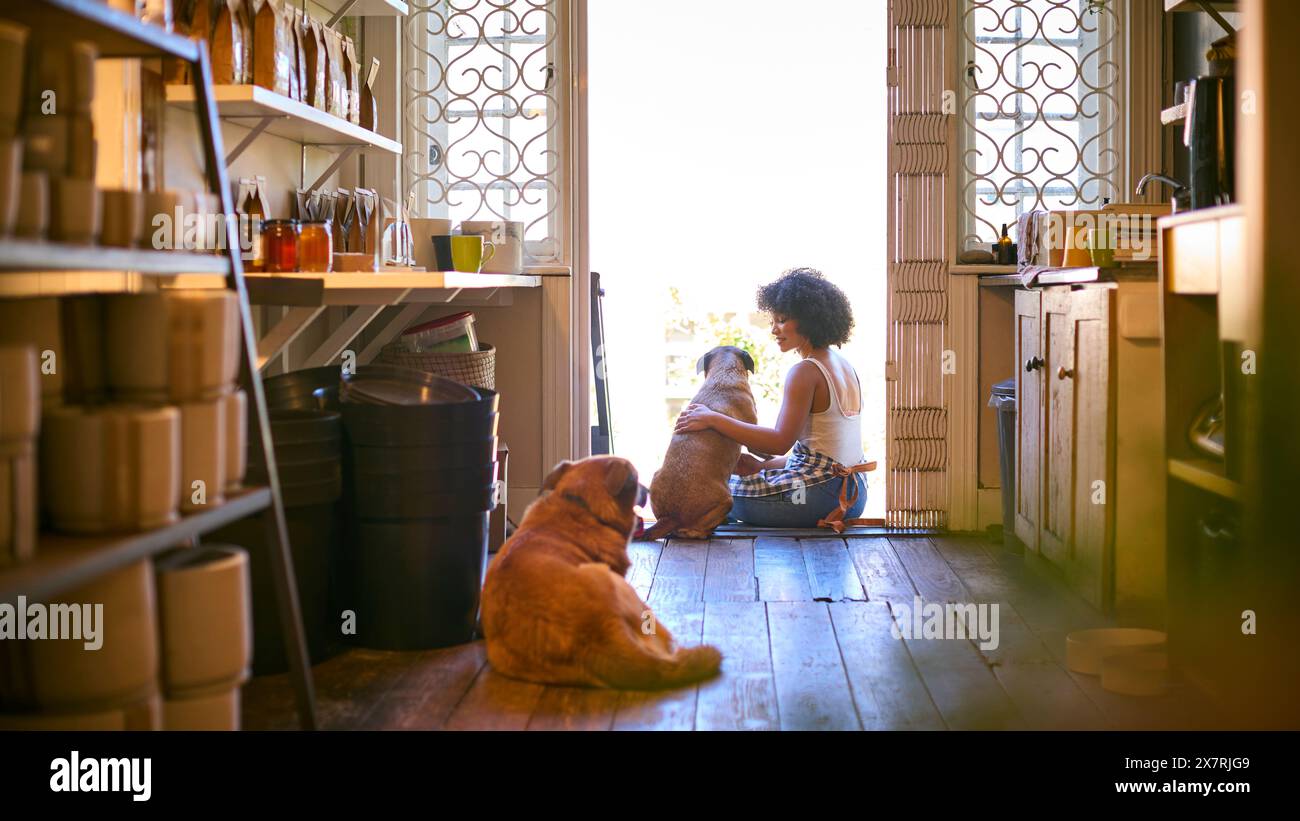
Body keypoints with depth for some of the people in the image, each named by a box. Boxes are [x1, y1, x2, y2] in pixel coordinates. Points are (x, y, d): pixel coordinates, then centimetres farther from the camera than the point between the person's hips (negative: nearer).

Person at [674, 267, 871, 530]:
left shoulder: (805, 372, -14)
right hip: (853, 496, 9)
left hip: (820, 495, -9)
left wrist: (713, 419, -20)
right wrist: (763, 466, 11)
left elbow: (782, 441, -21)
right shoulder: (845, 367, 13)